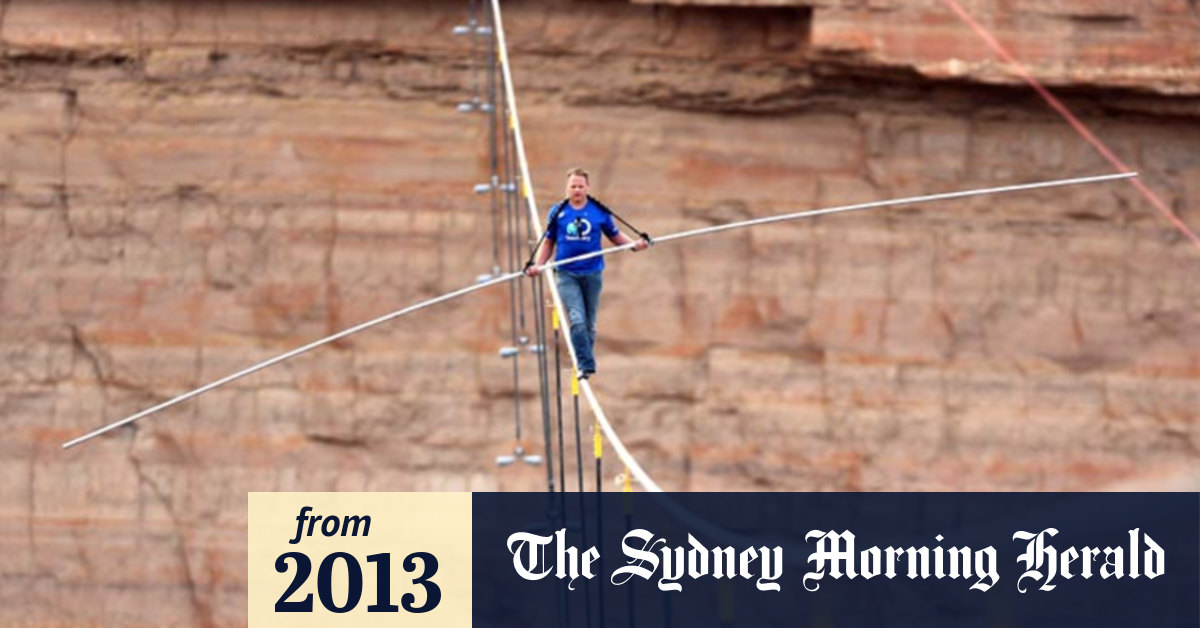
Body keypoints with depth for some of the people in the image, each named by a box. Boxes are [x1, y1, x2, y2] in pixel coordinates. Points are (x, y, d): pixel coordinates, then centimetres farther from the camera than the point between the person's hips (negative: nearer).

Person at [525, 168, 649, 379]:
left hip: (592, 273, 1)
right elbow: (548, 242, 10)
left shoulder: (599, 211, 1)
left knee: (589, 324, 9)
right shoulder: (557, 212, 2)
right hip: (567, 274, -1)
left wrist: (634, 244, -6)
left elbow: (615, 235, 11)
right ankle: (585, 365, -16)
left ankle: (586, 363, 24)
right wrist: (537, 265, -2)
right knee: (577, 320, -17)